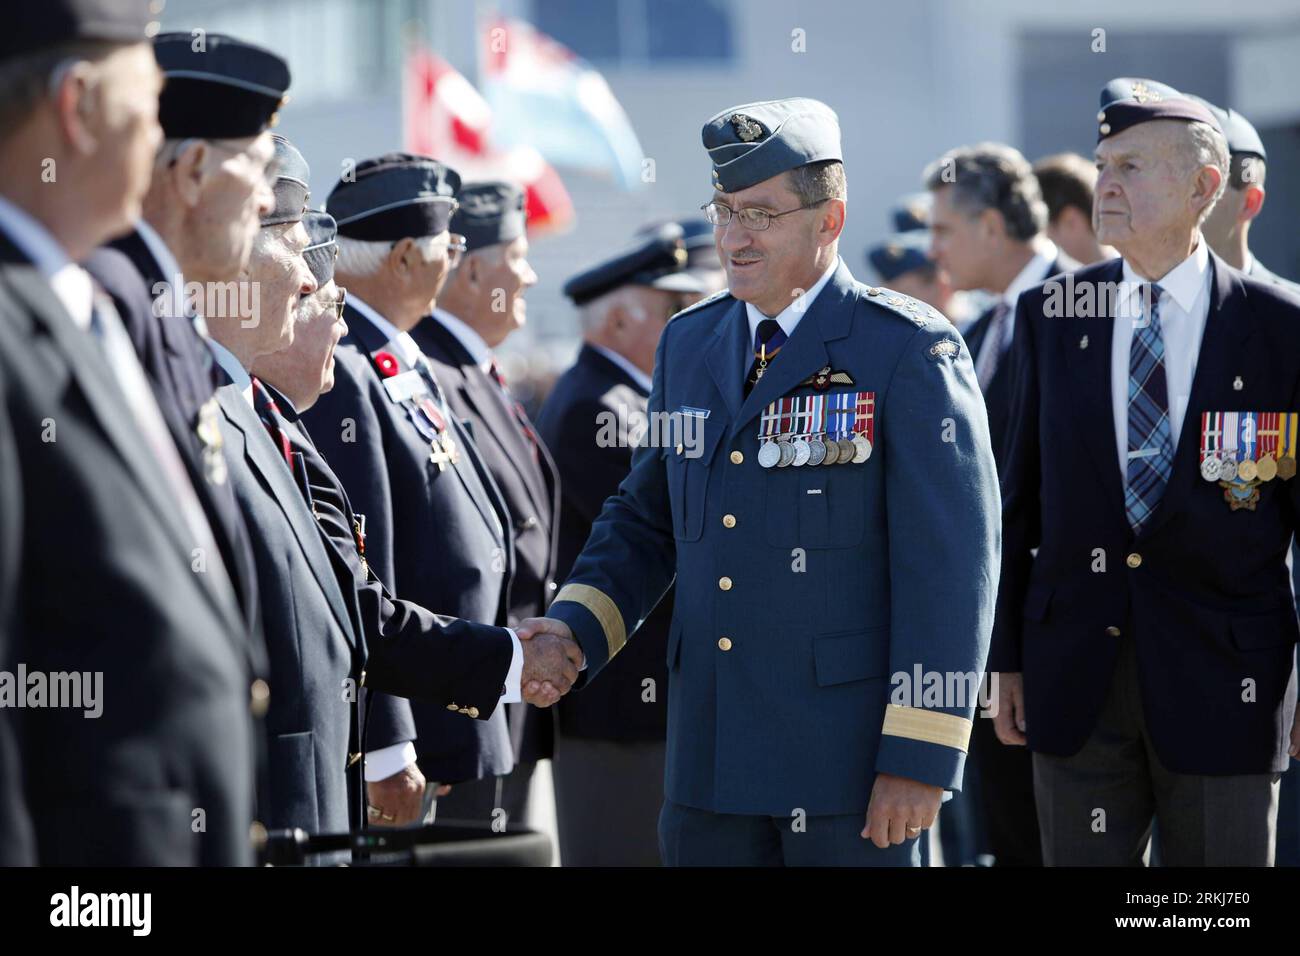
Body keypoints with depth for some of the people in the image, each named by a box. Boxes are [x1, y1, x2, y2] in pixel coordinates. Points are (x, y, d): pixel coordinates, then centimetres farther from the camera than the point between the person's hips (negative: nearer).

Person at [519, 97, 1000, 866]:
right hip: (711, 767, 6)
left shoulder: (908, 353, -8)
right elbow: (646, 520, 20)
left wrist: (921, 760, -16)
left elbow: (952, 564, -11)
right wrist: (575, 627, 0)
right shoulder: (688, 345, 12)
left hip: (853, 761, -6)